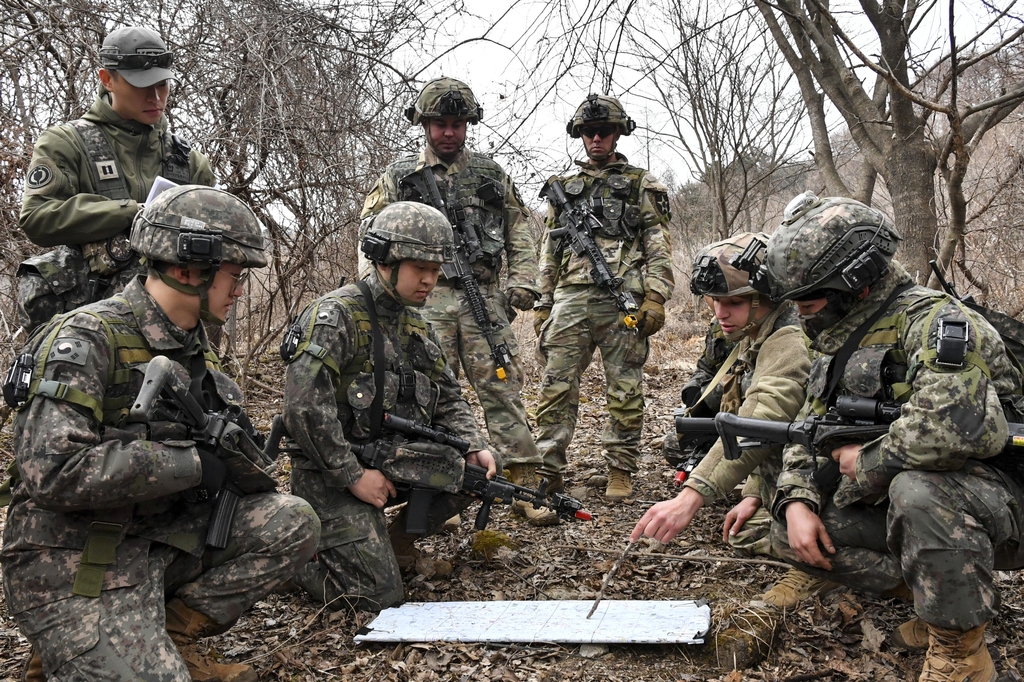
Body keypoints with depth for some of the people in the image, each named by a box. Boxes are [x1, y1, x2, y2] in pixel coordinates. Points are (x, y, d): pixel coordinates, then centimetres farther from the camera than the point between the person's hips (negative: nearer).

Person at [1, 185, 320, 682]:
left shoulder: (192, 346, 9)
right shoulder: (86, 340, -17)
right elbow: (51, 472, -28)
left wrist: (230, 446, -4)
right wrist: (193, 463, -22)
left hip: (159, 539, 7)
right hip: (76, 563, -7)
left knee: (293, 524, -6)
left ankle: (166, 642, 3)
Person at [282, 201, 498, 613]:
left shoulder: (417, 324, 9)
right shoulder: (336, 316, -17)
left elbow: (448, 398, 13)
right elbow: (304, 408, -25)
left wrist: (474, 446, -6)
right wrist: (354, 475, -21)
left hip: (397, 461, 7)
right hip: (334, 475, -7)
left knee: (479, 469, -8)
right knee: (380, 596, -12)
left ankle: (396, 541, 11)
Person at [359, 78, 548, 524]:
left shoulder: (492, 175, 15)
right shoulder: (398, 178, 10)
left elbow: (519, 232, 16)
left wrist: (522, 280, 2)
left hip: (484, 298, 1)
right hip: (426, 301, -1)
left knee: (503, 388, -1)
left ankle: (526, 485, 4)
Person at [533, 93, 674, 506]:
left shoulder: (642, 186, 10)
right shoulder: (564, 189, 20)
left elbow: (660, 248, 3)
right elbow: (549, 252, 20)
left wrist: (656, 298, -9)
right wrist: (542, 303, 13)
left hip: (623, 300, -3)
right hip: (570, 299, 3)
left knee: (624, 390, 1)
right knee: (556, 386, -1)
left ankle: (621, 470, 12)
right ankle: (548, 470, 6)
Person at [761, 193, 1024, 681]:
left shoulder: (935, 323, -22)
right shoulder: (840, 347, 7)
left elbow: (953, 429, -40)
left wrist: (866, 463, -23)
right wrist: (797, 499, -8)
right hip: (900, 504, 8)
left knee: (917, 487, -38)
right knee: (790, 535, -2)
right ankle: (937, 593, 6)